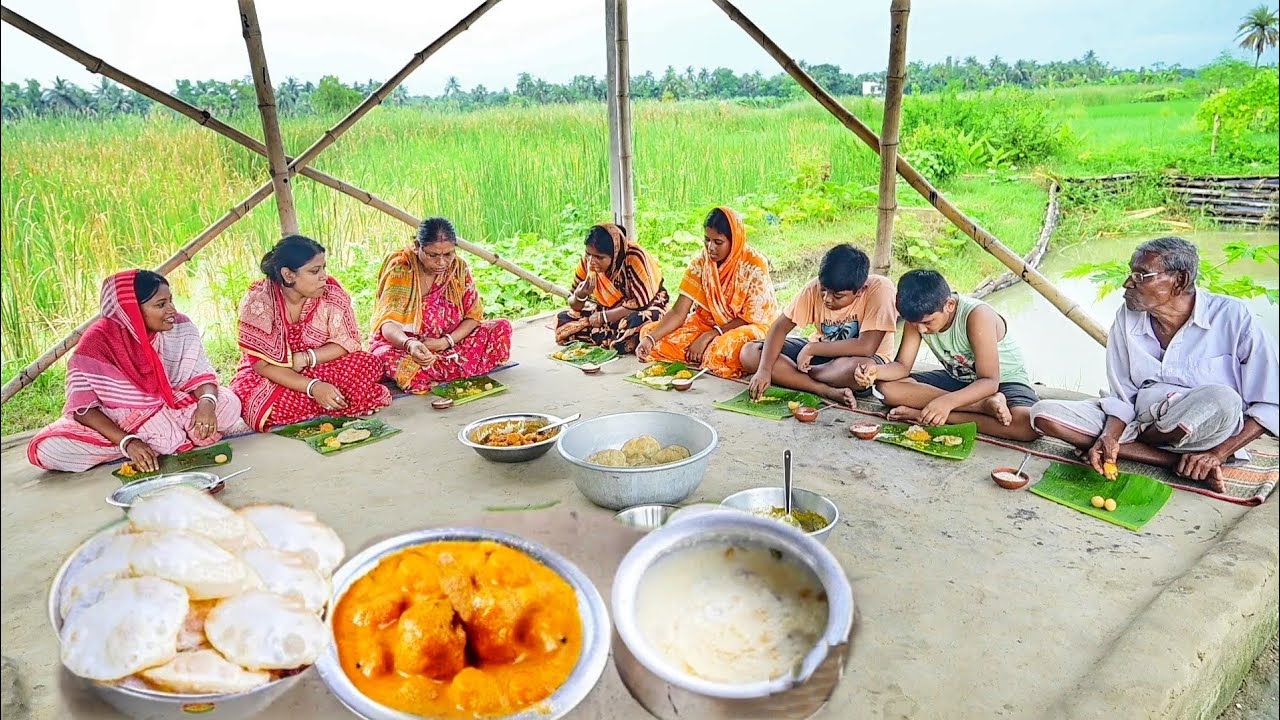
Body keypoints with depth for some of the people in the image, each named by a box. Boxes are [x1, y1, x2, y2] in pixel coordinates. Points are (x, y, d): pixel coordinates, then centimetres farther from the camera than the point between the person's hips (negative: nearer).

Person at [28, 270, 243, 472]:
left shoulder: (181, 327, -12)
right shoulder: (98, 340, -20)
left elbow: (201, 374, -9)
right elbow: (83, 408, -20)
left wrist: (207, 402, -33)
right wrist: (128, 442, -34)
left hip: (170, 411, 1)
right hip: (111, 423, 0)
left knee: (229, 403, -20)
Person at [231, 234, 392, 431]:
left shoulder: (331, 292, -14)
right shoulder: (258, 300, -19)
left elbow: (347, 342, -9)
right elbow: (261, 364, -20)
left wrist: (305, 358, -24)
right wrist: (313, 387, -33)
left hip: (319, 370, 1)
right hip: (272, 377, -1)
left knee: (369, 365, -24)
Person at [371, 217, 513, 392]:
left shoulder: (459, 267, -5)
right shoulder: (400, 269, -15)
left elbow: (474, 315, -3)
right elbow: (387, 323, -24)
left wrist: (445, 342, -21)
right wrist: (410, 344, -47)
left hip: (451, 342, 4)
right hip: (402, 344, -4)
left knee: (502, 328, -14)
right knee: (388, 358, -38)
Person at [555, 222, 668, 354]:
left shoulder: (634, 258, -27)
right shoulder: (587, 260, -12)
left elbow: (641, 303, -25)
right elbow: (574, 306, -5)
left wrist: (602, 317, -23)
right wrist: (579, 296, -29)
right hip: (610, 310, 6)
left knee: (637, 323, -40)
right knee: (562, 319, -13)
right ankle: (622, 338, -13)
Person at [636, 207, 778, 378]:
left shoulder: (754, 264, -19)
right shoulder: (700, 263, -8)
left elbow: (749, 317, -15)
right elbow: (678, 312, -12)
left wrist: (709, 336, -23)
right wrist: (650, 338, -28)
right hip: (708, 323, 5)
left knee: (724, 347, -41)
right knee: (649, 331, -11)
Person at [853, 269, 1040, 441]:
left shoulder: (977, 315, -30)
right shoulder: (917, 316, -12)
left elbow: (989, 381, -33)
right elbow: (902, 365, -11)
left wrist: (947, 402, -50)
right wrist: (876, 372, -34)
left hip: (1003, 381, -5)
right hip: (957, 379, 5)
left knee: (1029, 425, -39)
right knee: (887, 387, -20)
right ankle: (982, 405, -26)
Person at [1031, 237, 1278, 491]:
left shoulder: (1232, 316, -10)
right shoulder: (1127, 318, 1)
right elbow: (1123, 397, 4)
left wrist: (1218, 453, -19)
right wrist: (1109, 436, -15)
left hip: (1205, 432, -3)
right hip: (1141, 420, 4)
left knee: (1221, 401, -38)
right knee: (1044, 414, -17)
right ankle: (1181, 463, -18)